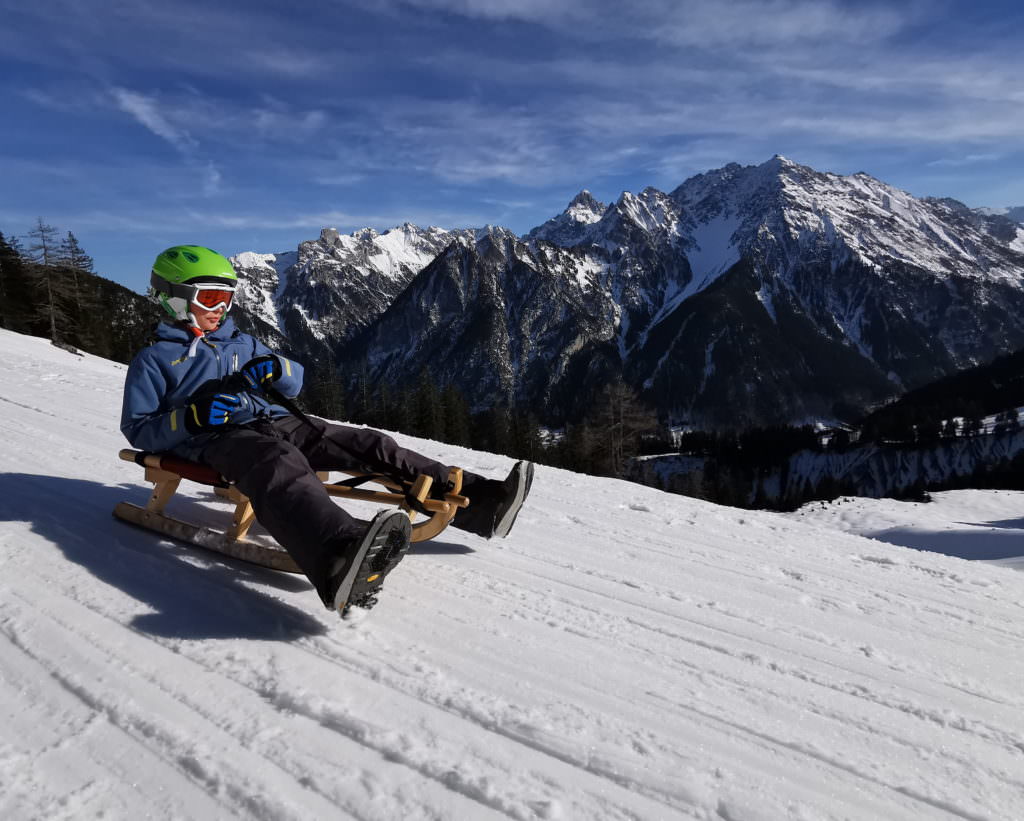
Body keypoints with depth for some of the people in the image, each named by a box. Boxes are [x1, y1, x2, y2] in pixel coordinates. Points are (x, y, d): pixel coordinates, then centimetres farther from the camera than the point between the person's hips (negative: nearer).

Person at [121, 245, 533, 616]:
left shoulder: (241, 343, 29)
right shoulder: (153, 360, 14)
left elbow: (295, 381, 26)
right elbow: (139, 430, 6)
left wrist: (276, 368, 1)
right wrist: (191, 417, -14)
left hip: (276, 422, 6)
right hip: (221, 438, -6)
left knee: (368, 444, -15)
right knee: (280, 464, -42)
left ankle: (481, 503, -22)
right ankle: (340, 560, -75)